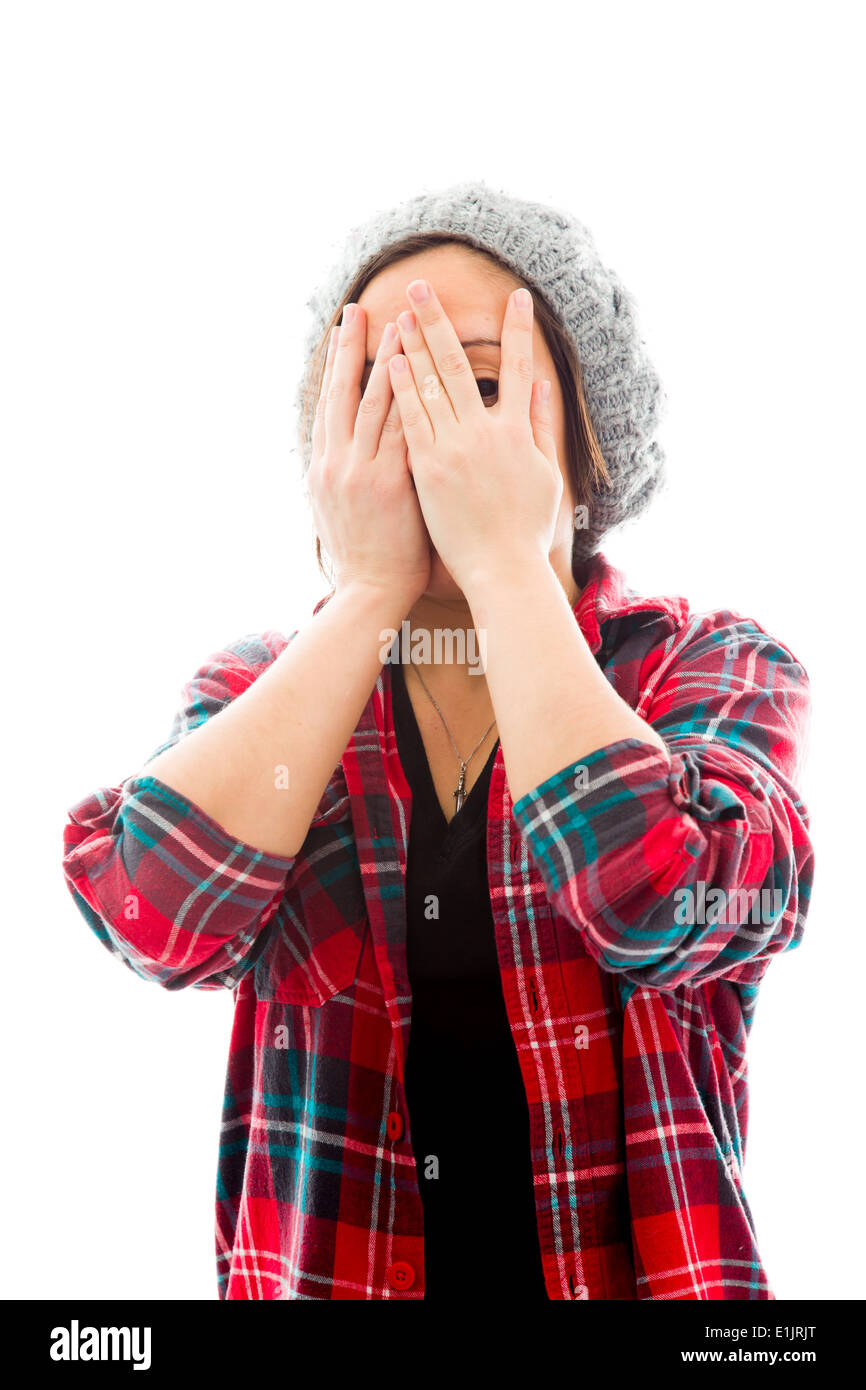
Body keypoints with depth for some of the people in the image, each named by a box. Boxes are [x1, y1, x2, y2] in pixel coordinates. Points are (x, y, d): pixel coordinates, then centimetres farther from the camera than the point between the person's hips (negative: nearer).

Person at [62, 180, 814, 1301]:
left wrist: (504, 563, -12)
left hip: (629, 1270, -1)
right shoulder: (255, 692, 5)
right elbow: (155, 918, -13)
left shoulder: (715, 668, 0)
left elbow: (666, 910, -19)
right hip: (324, 1268, 2)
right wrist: (366, 591, -11)